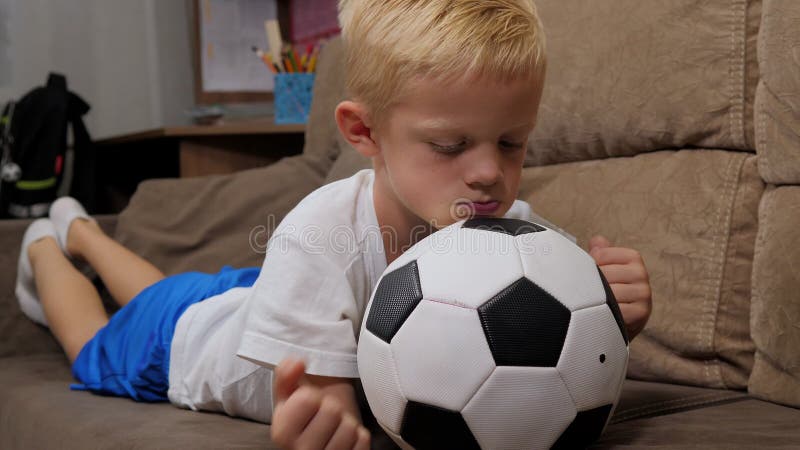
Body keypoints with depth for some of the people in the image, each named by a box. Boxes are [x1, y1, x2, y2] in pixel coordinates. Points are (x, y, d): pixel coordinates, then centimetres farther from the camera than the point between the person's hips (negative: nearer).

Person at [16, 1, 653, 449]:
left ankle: (82, 230, 67)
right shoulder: (316, 242, -48)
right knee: (100, 347, 30)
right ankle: (46, 248, 59)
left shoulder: (516, 231, -34)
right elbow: (327, 399, -47)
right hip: (187, 333, -5)